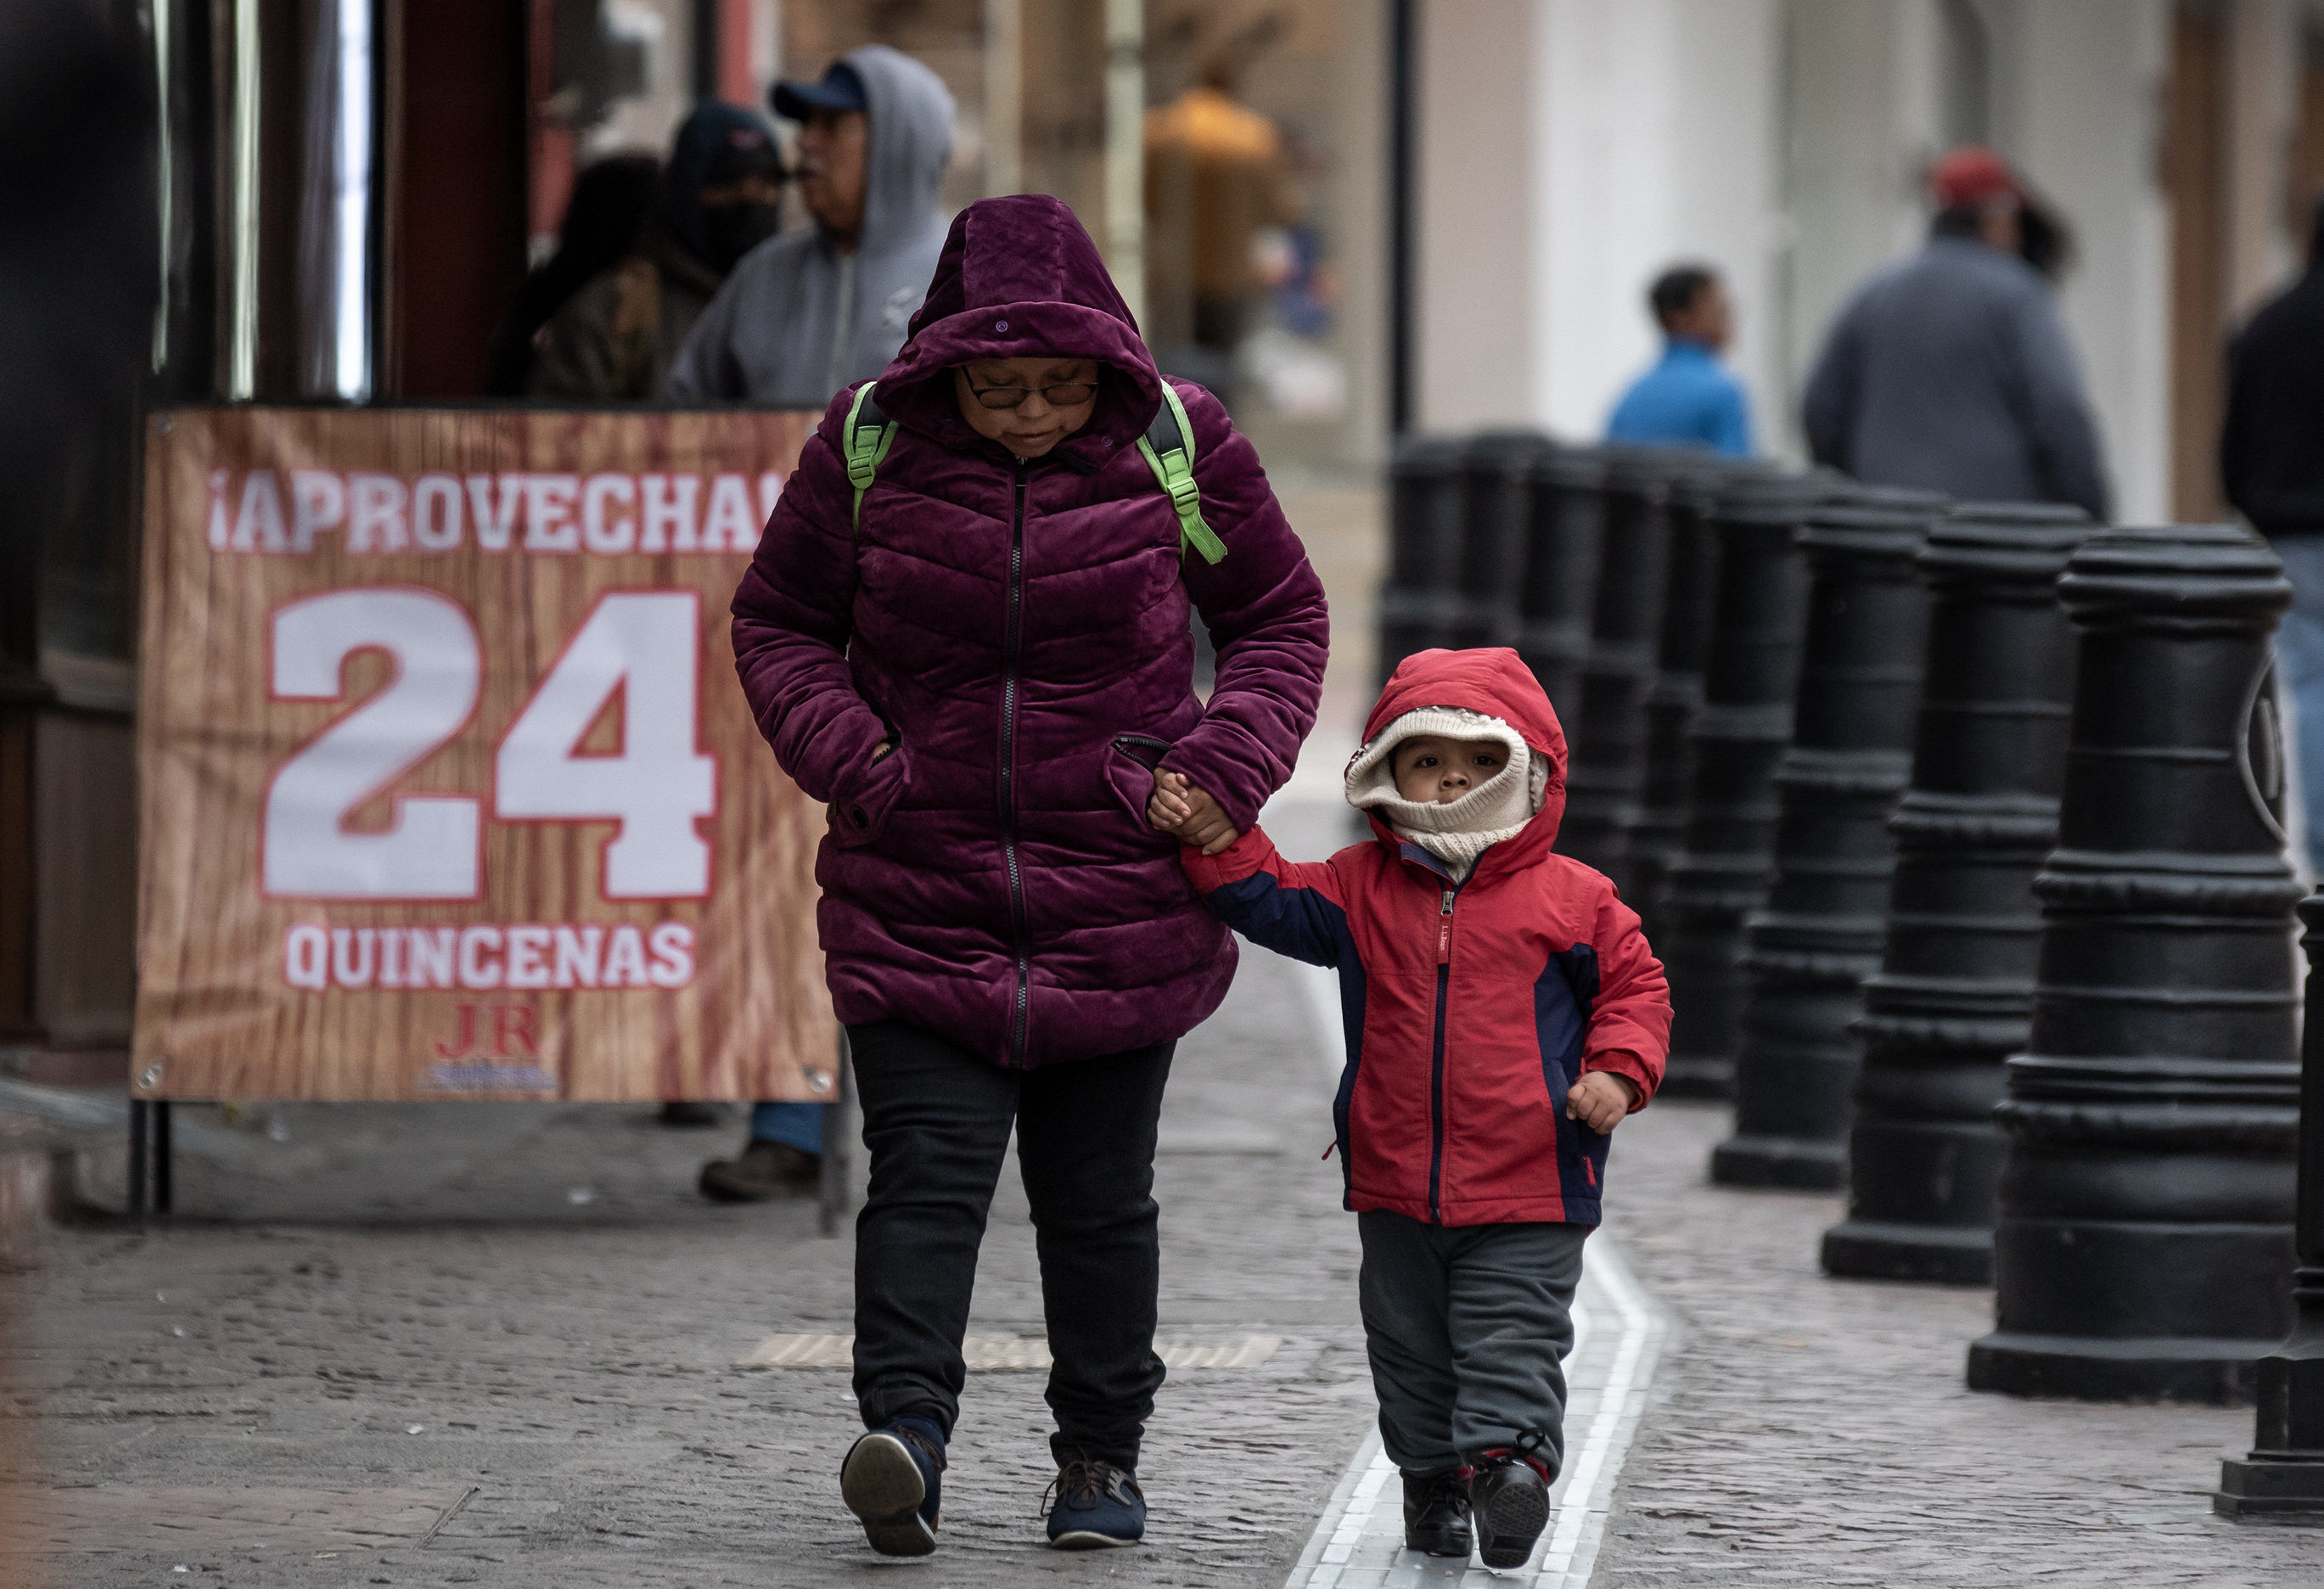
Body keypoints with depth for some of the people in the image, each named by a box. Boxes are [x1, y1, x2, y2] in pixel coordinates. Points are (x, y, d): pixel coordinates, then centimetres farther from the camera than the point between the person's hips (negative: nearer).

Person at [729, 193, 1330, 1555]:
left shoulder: (1178, 447, -4)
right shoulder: (870, 446, -4)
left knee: (1098, 1191, 7)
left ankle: (1103, 1454, 20)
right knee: (926, 1168, -13)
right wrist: (847, 755, -9)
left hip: (1121, 896, 0)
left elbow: (1281, 616, 9)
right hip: (918, 893, 0)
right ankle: (908, 1432, -22)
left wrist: (1228, 764, -7)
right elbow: (779, 622, 8)